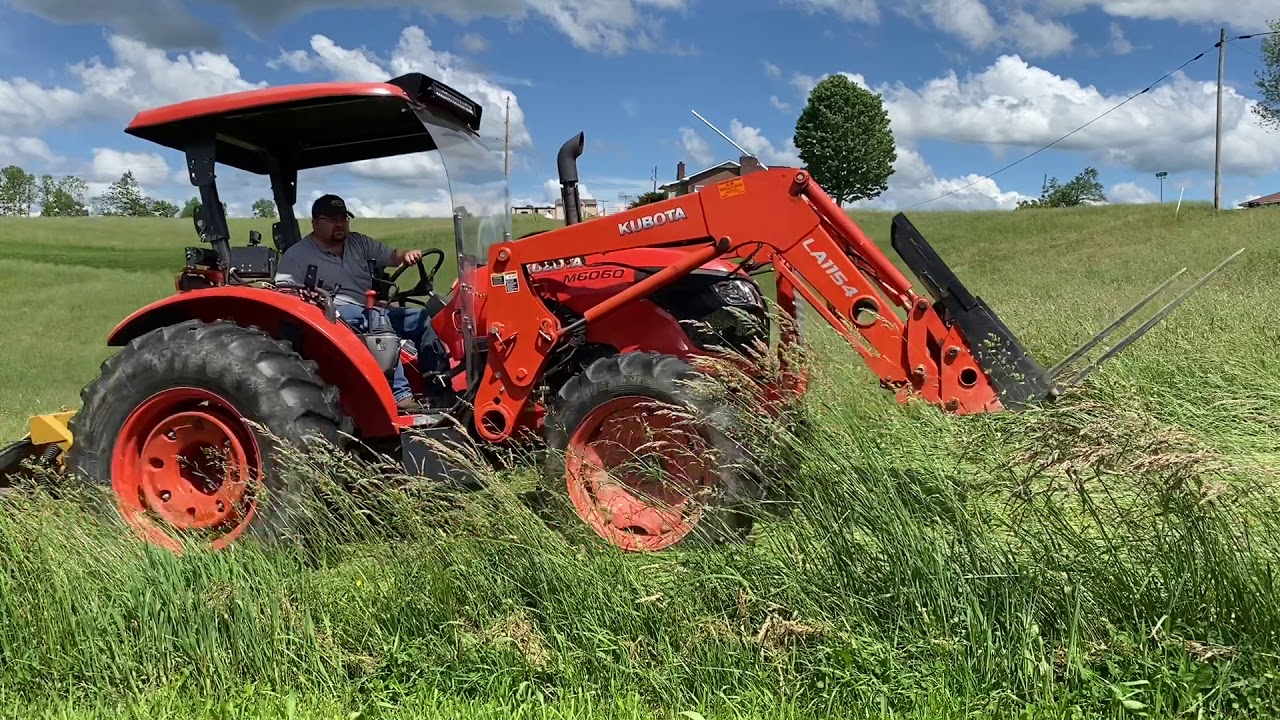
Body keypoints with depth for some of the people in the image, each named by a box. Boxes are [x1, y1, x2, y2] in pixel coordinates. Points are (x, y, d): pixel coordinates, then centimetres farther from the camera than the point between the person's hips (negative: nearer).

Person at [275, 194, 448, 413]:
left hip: (373, 313, 7)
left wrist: (406, 255, -13)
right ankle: (400, 395, -44)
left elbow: (391, 256, 13)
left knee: (423, 319, -12)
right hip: (337, 316, -6)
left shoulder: (359, 243, 21)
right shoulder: (297, 255, 5)